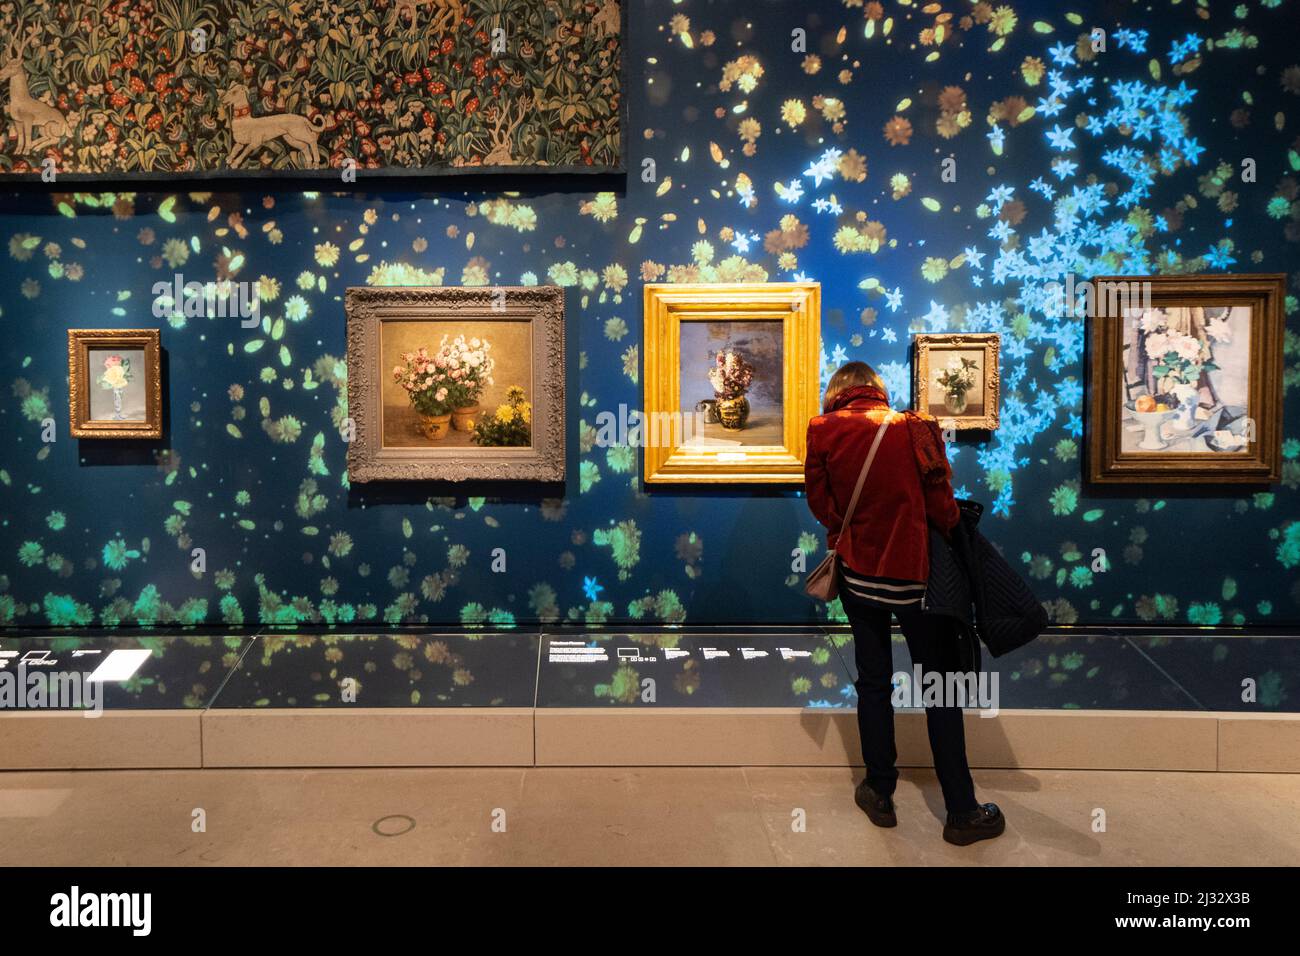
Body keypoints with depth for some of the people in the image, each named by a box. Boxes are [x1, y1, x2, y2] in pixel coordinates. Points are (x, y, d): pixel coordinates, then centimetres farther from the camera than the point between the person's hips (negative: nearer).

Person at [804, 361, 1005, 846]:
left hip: (858, 574, 2)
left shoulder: (822, 431, -4)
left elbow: (820, 502, 2)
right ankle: (962, 811, 14)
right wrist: (955, 535, 9)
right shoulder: (914, 427, -10)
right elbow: (941, 504, -10)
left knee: (873, 684, 16)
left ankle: (880, 794, 26)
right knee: (941, 693, 7)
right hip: (915, 575, -2)